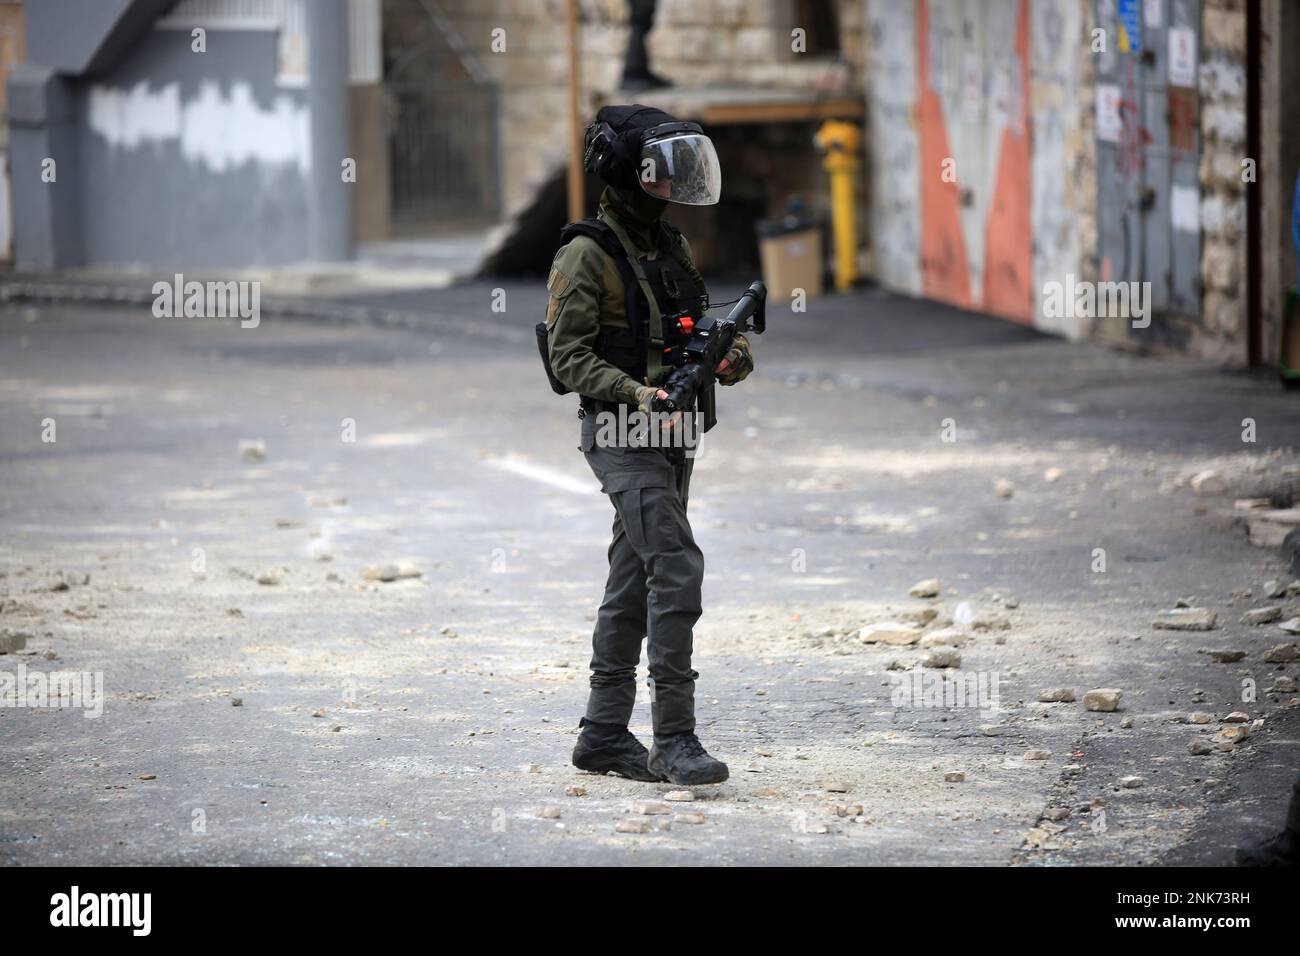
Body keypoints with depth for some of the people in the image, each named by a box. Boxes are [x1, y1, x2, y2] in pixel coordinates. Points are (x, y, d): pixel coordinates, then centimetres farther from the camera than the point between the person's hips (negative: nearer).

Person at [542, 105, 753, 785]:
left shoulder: (672, 249, 14)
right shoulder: (586, 255, -10)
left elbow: (695, 334, 18)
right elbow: (570, 356, -13)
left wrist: (729, 358, -5)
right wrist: (637, 395, -26)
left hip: (670, 435, 8)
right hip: (621, 434, -8)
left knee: (634, 584, 11)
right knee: (677, 569, -18)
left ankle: (603, 735, 17)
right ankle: (674, 739, -17)